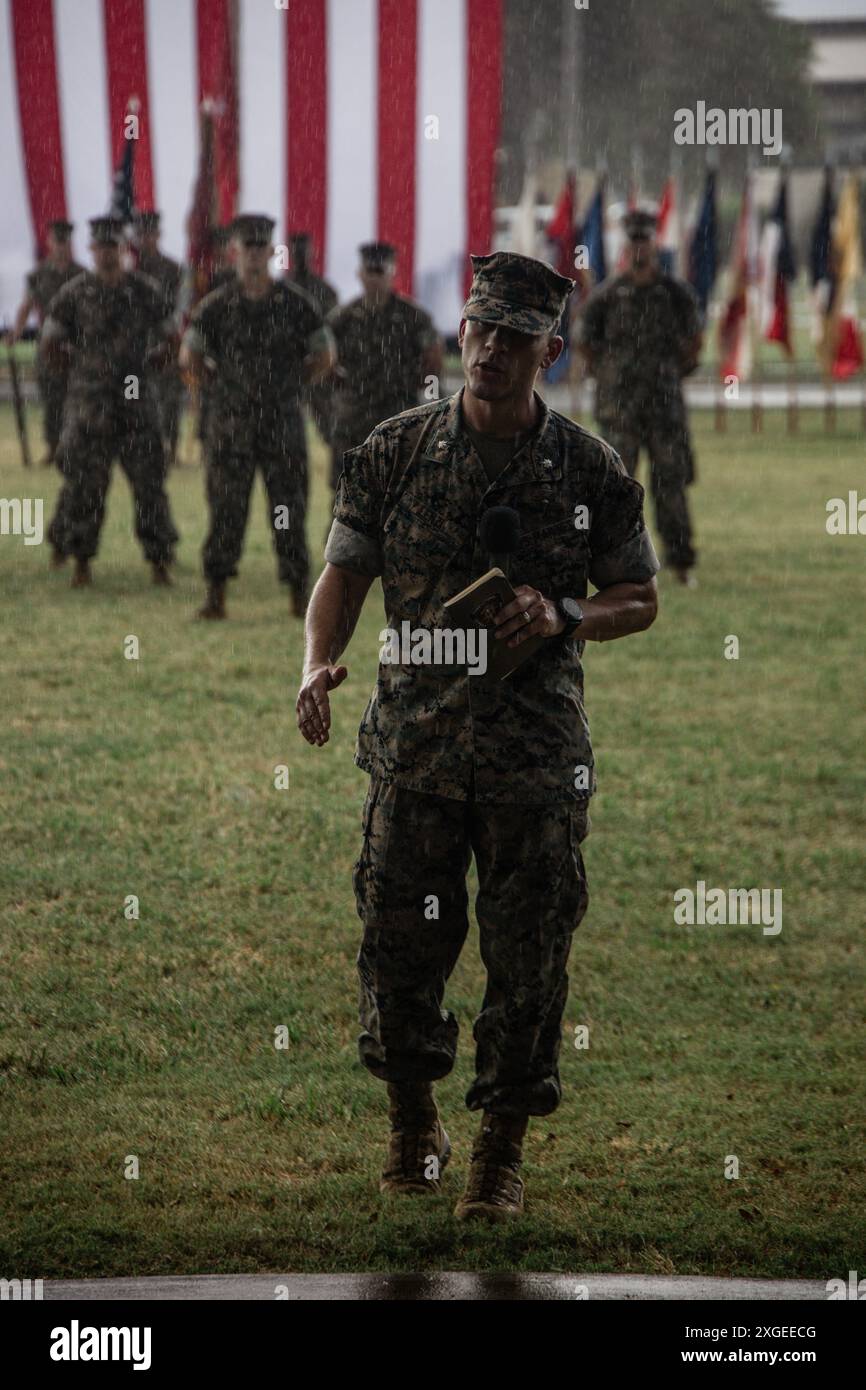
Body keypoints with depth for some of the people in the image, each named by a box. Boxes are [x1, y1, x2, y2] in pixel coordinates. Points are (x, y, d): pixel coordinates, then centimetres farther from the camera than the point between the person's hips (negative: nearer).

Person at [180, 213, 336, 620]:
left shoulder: (295, 304, 1)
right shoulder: (215, 306, -1)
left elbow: (324, 357, 8)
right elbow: (189, 358, 0)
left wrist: (290, 385, 6)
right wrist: (222, 381, 4)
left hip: (283, 422, 1)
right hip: (230, 424, -1)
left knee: (290, 511, 3)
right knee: (226, 511, -1)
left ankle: (300, 598, 10)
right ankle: (216, 597, 3)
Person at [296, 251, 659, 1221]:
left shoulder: (590, 472, 1)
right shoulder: (393, 452, 3)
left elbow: (639, 600, 9)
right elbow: (345, 572, 6)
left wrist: (563, 616, -11)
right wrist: (319, 666, -13)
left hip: (538, 757, -1)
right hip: (414, 743, 1)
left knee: (528, 957, 1)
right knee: (399, 941, 5)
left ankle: (501, 1155, 14)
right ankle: (412, 1124, 27)